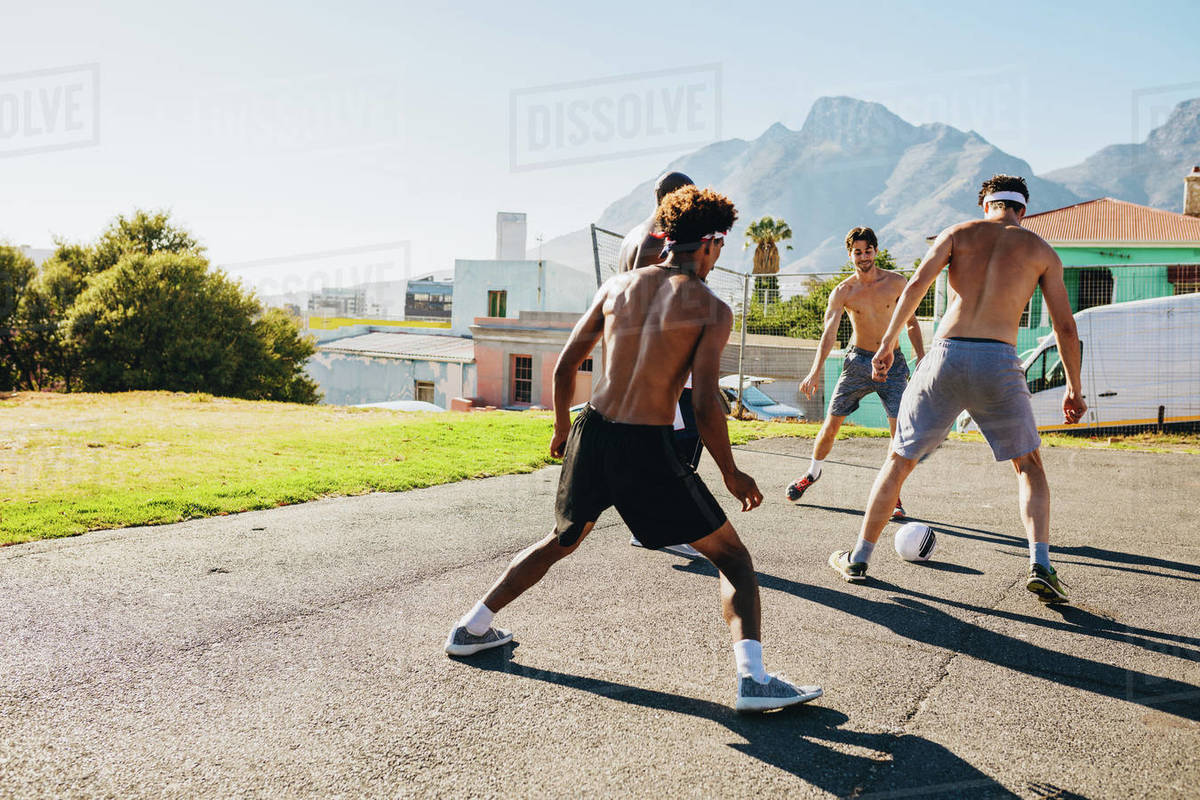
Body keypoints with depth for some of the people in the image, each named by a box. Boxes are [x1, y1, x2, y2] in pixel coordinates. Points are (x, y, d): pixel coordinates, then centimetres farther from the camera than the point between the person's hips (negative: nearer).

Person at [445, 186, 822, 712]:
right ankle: (752, 678, -7)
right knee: (732, 557, 9)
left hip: (592, 432, 5)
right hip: (648, 450, -5)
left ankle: (472, 628, 34)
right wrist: (731, 475, 1)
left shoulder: (618, 285, 9)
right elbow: (705, 403, -12)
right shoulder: (711, 309, -4)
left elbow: (565, 365, 10)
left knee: (561, 542, 29)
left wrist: (562, 427, 25)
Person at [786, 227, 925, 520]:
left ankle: (893, 495, 0)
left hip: (892, 363, 0)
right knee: (831, 424, 2)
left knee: (901, 430, -12)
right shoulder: (843, 292, -7)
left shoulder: (896, 282, -3)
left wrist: (921, 358, -3)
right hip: (858, 361, 0)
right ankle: (813, 473, 28)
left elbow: (911, 323, 7)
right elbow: (829, 334, -17)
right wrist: (814, 372, -30)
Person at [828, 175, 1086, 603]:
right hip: (999, 361, 0)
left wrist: (887, 343, -1)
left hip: (946, 354, 1)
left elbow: (916, 283, -2)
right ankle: (1040, 565, 3)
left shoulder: (959, 232, 14)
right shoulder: (1041, 251, 14)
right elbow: (1065, 327, 12)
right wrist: (1073, 389, 20)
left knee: (900, 460, 14)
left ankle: (858, 559, 20)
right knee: (1028, 465, 19)